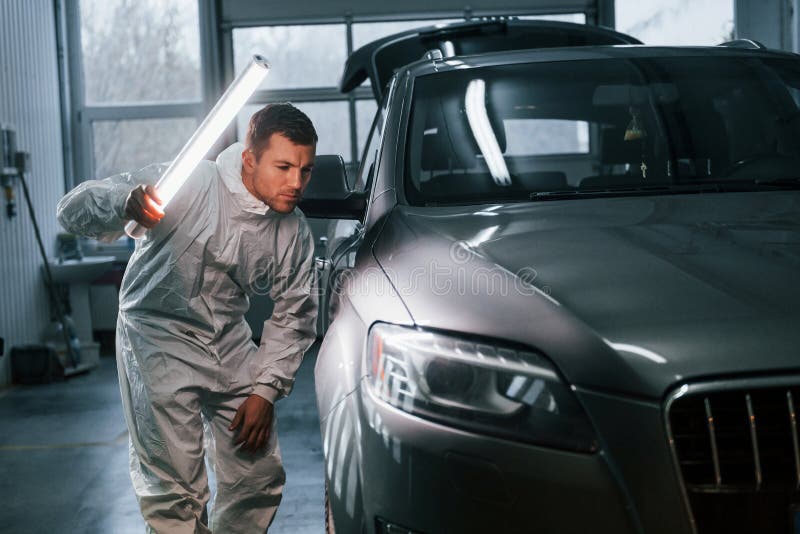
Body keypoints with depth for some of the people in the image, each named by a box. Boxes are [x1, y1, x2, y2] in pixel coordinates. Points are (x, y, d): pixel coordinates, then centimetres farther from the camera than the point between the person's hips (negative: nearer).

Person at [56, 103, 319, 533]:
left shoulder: (294, 232, -4)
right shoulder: (189, 183, -20)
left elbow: (294, 314, 8)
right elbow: (74, 209, -22)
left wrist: (266, 390, -1)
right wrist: (126, 204, -45)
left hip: (230, 344, 5)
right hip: (160, 340, -5)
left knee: (261, 477, 9)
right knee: (175, 490, -10)